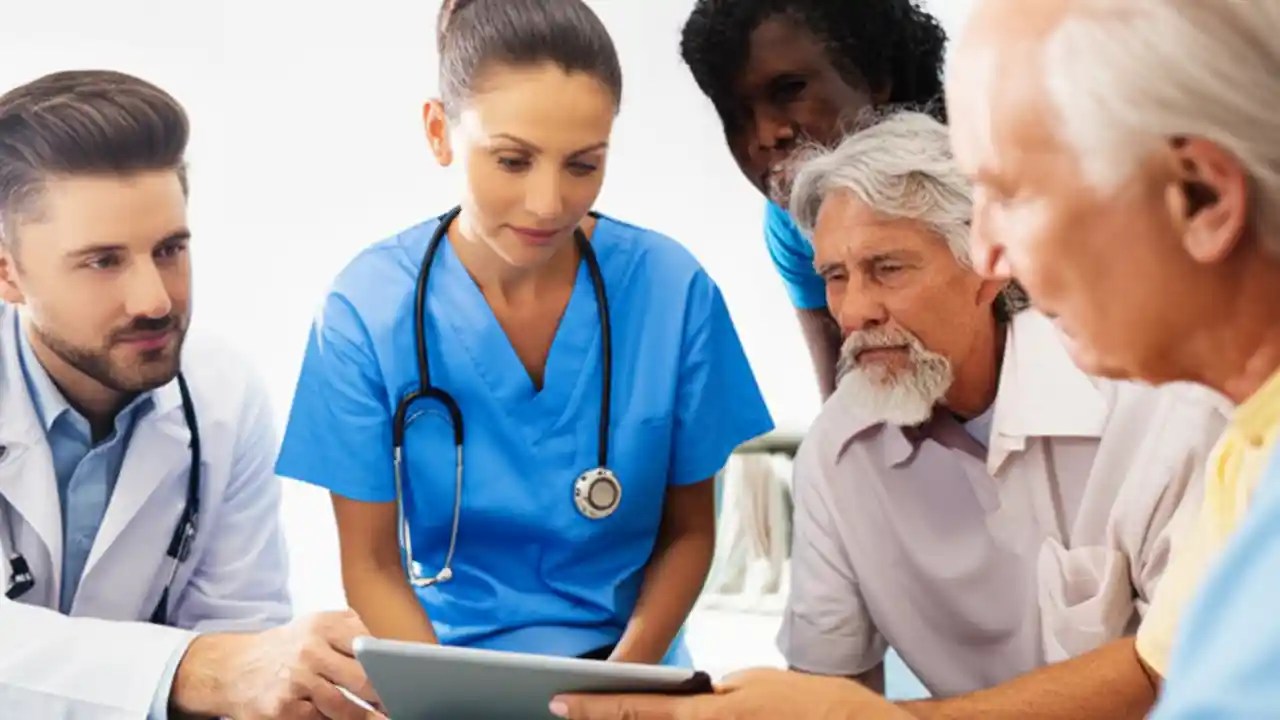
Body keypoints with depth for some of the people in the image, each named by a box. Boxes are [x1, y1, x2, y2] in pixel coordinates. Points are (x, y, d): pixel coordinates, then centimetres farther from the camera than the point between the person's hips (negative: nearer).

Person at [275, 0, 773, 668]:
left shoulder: (673, 289, -8)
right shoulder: (369, 306, -10)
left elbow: (688, 531, 2)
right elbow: (371, 565, -3)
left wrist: (621, 678, -12)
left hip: (627, 658, 1)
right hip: (445, 659, 0)